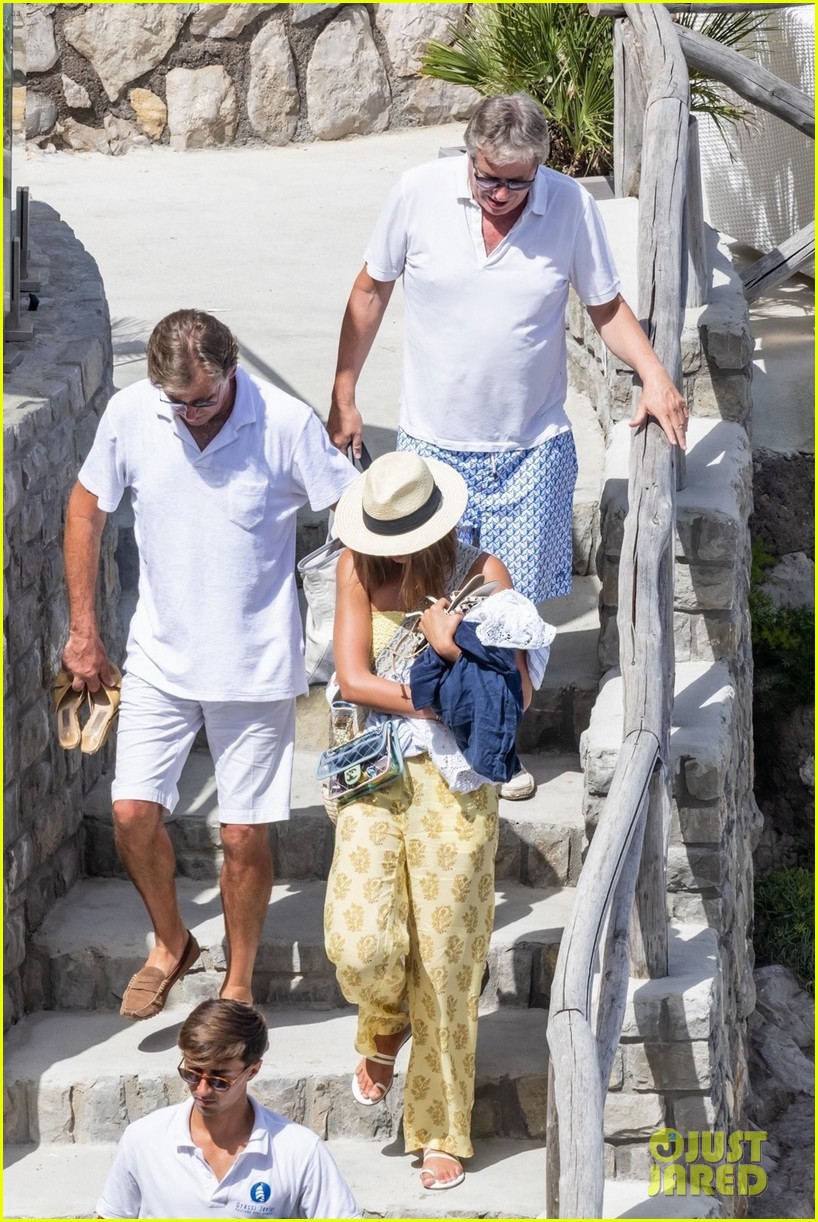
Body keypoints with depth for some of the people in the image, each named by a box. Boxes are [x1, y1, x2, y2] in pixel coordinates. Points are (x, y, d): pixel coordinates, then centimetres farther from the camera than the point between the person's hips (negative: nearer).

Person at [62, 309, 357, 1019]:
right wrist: (83, 632, 5)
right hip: (159, 658, 2)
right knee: (133, 813, -1)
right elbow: (87, 510, 5)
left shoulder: (287, 425, -17)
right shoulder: (130, 416, -10)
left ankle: (239, 980, 25)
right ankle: (170, 944, 27)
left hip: (255, 666, -2)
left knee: (244, 835, 3)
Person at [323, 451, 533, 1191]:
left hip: (454, 781, -1)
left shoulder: (482, 574, -6)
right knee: (361, 945, -14)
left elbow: (518, 692, -8)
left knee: (444, 960, 2)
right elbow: (352, 679, -10)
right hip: (375, 775, 1)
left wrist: (457, 650, -24)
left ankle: (443, 1132, 17)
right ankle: (385, 1030, 24)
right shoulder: (359, 569, -3)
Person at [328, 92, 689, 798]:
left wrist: (653, 373, -15)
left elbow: (607, 306, 2)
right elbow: (372, 290, 2)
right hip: (433, 442, 0)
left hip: (532, 448, 0)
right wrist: (343, 395, 6)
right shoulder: (420, 194, -12)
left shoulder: (571, 206, -11)